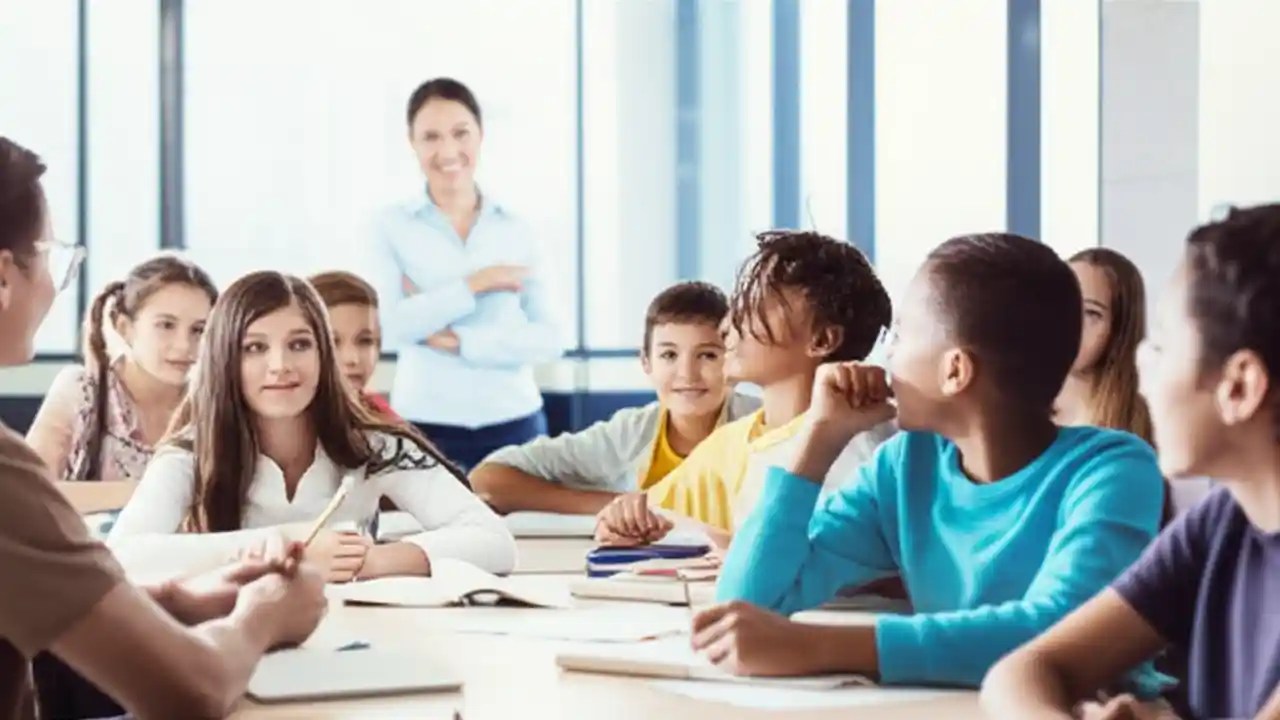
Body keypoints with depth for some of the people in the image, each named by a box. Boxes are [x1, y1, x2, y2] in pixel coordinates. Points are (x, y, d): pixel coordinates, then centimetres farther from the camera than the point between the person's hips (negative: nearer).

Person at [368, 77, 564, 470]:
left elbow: (550, 338, -1)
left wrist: (460, 341, -11)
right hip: (425, 427, -2)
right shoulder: (392, 226, 1)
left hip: (514, 425, 2)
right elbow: (391, 326, -11)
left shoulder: (515, 230, 6)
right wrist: (477, 284, -12)